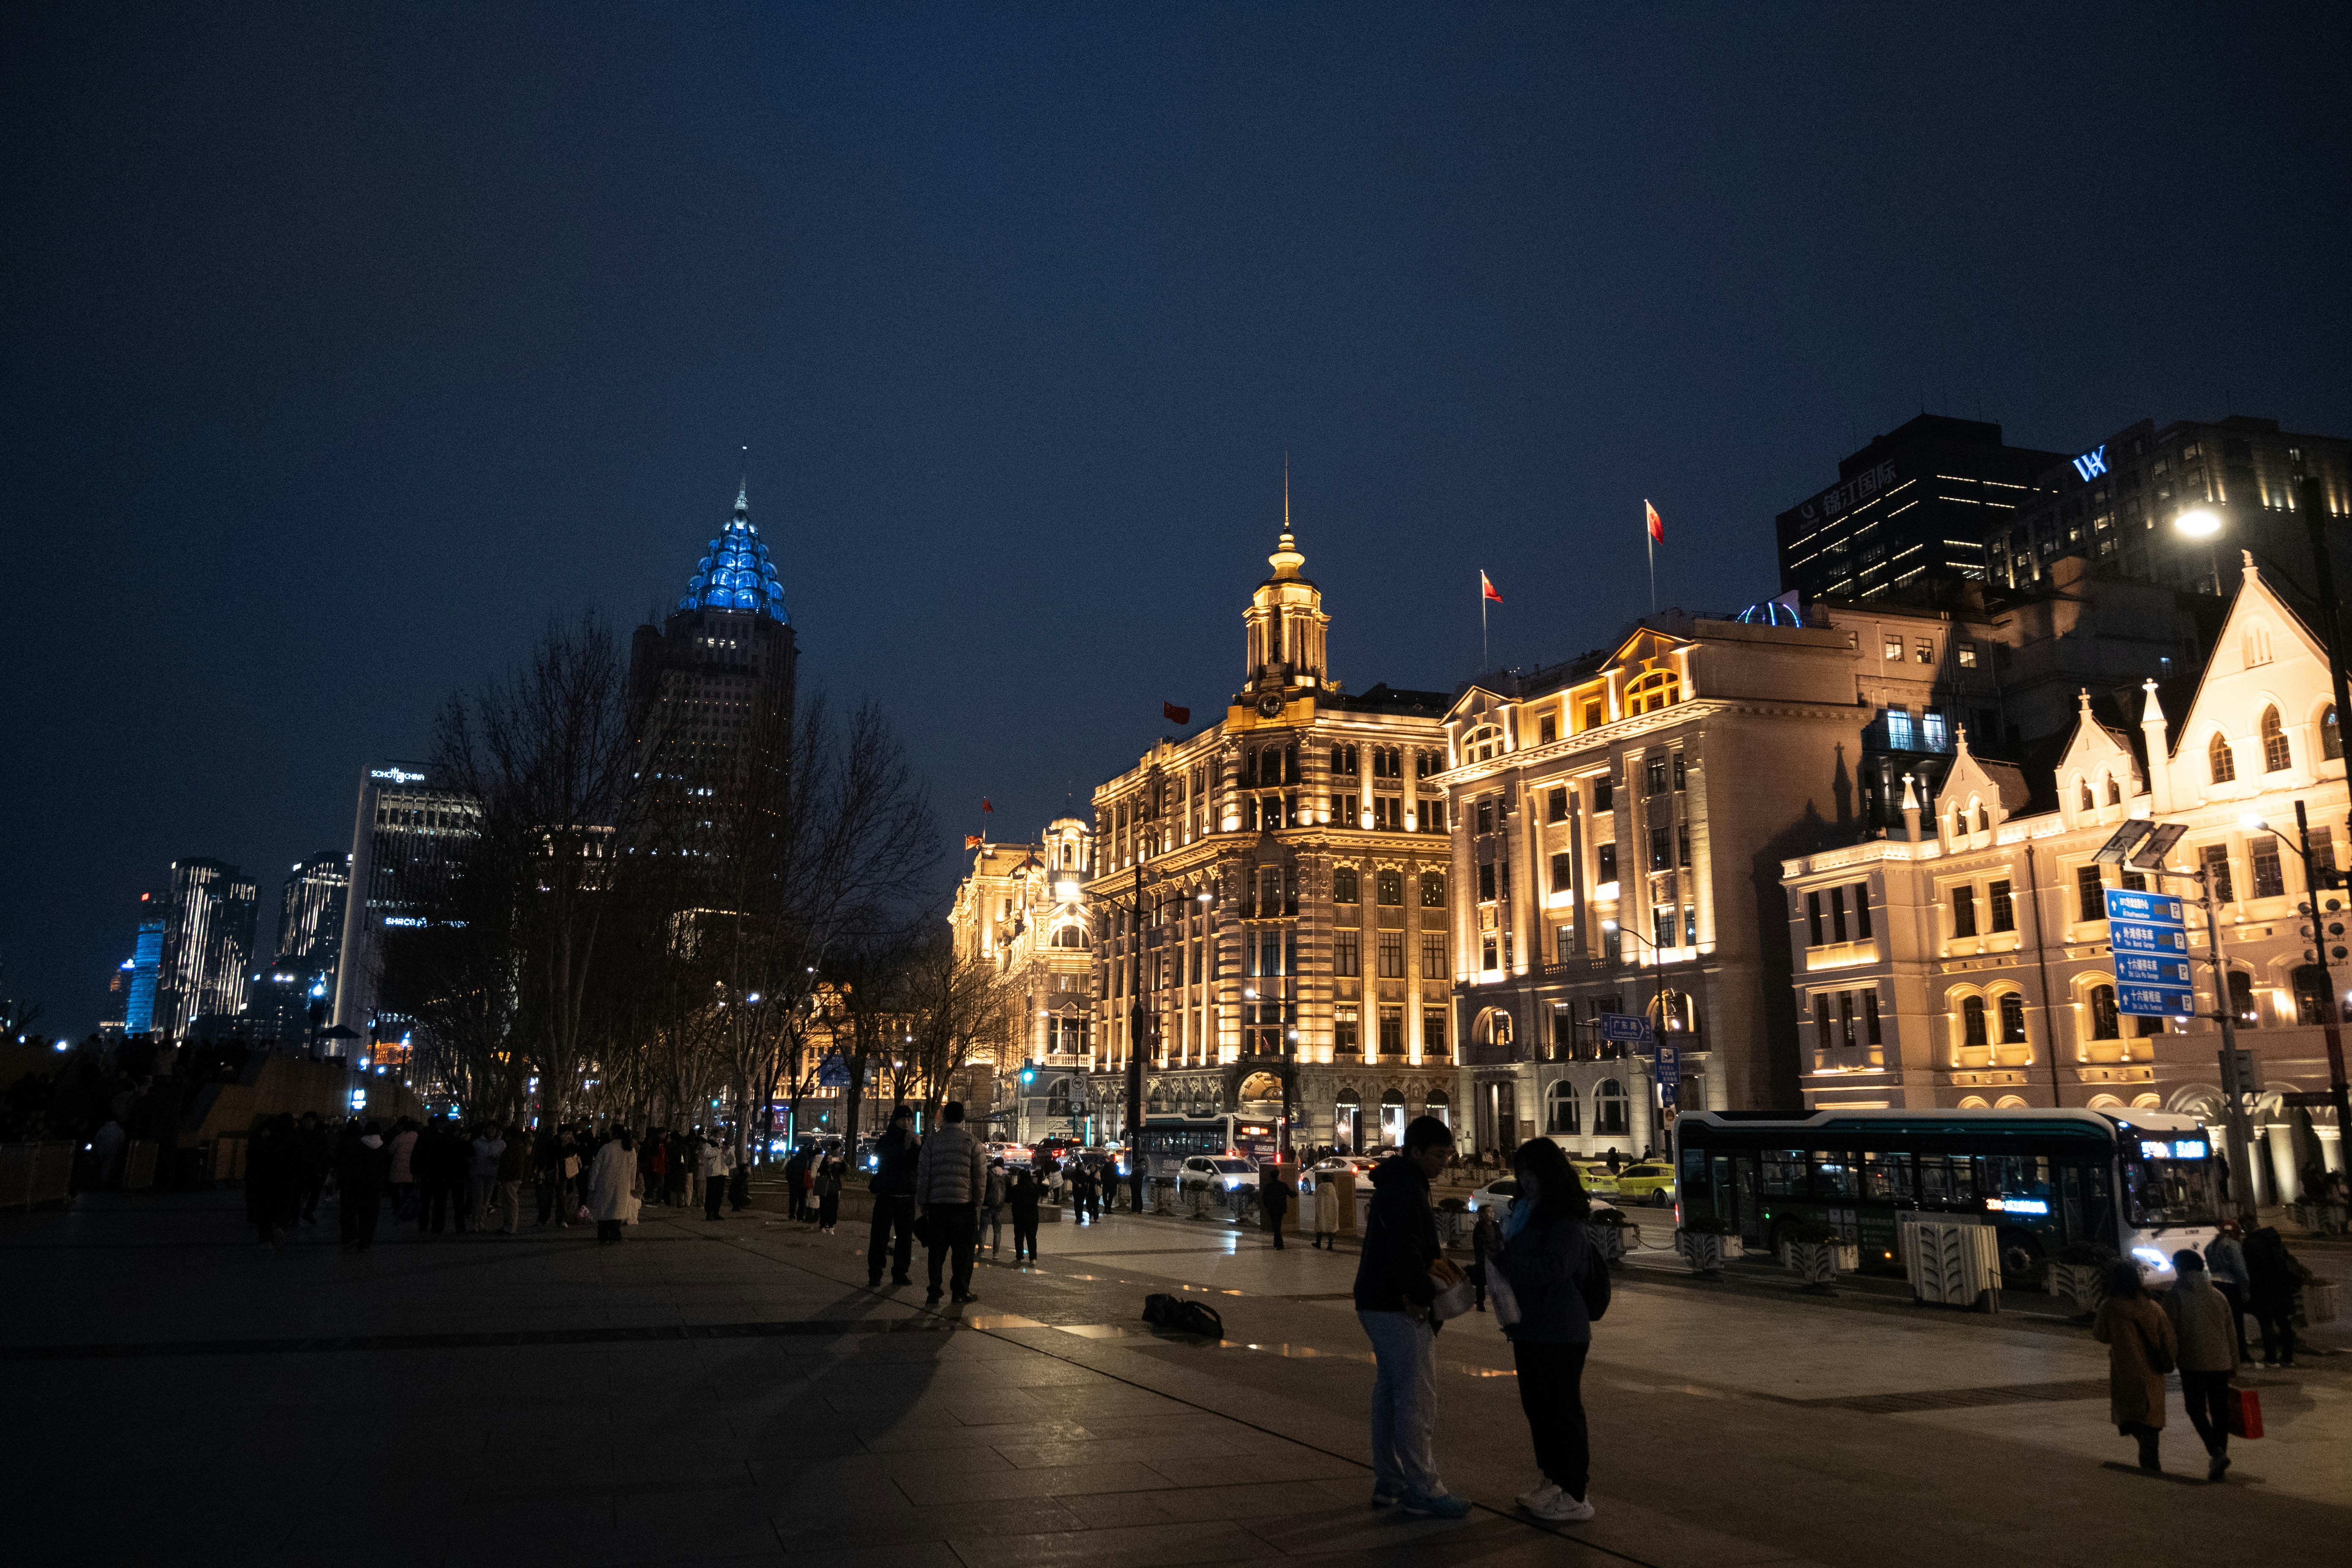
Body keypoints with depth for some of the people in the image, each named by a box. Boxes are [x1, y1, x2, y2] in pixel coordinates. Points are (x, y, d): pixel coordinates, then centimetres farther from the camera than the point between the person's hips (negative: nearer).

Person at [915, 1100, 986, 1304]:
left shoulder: (931, 1142, 3)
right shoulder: (972, 1141, 0)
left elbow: (922, 1176, 3)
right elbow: (980, 1176, -2)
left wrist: (923, 1204, 10)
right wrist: (978, 1203, 5)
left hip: (937, 1203, 2)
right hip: (965, 1203, -1)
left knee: (937, 1249, 9)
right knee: (963, 1250, 6)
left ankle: (934, 1291, 7)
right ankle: (961, 1291, 7)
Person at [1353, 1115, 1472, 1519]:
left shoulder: (1399, 1181, 14)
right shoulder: (1405, 1190, -20)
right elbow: (1406, 1253, -27)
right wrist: (1427, 1293, -19)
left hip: (1378, 1303, 11)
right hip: (1399, 1308, -11)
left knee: (1389, 1392, 16)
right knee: (1416, 1397, -6)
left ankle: (1388, 1482, 25)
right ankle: (1421, 1489, -1)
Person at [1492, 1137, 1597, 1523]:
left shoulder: (1565, 1217, -16)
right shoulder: (1527, 1209, 12)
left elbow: (1556, 1267, -27)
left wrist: (1501, 1261, -26)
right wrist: (1491, 1232, 9)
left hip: (1559, 1331, -9)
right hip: (1531, 1327, 9)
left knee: (1562, 1408, -2)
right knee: (1536, 1404, 17)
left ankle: (1576, 1497, 8)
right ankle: (1552, 1481, 31)